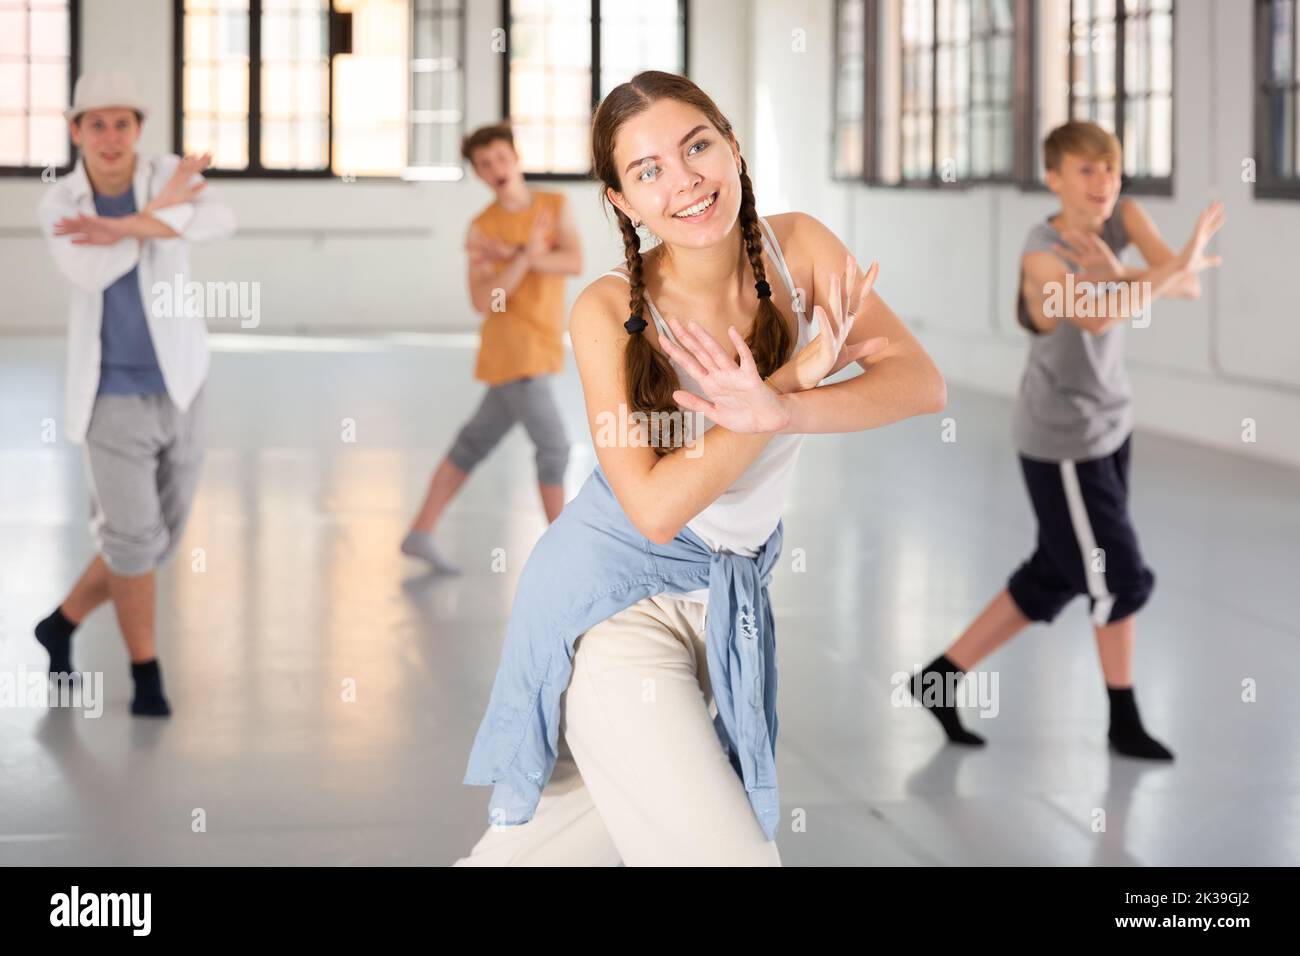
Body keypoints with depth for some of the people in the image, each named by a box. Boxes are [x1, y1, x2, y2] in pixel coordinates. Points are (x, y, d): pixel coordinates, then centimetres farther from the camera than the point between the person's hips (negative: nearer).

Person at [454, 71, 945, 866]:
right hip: (618, 597, -5)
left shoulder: (799, 248, -6)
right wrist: (798, 373, -24)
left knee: (600, 830, 17)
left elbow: (923, 383, -18)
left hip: (731, 598, 5)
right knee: (728, 852, -8)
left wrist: (779, 411, -36)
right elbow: (655, 507, -22)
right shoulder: (609, 310, -16)